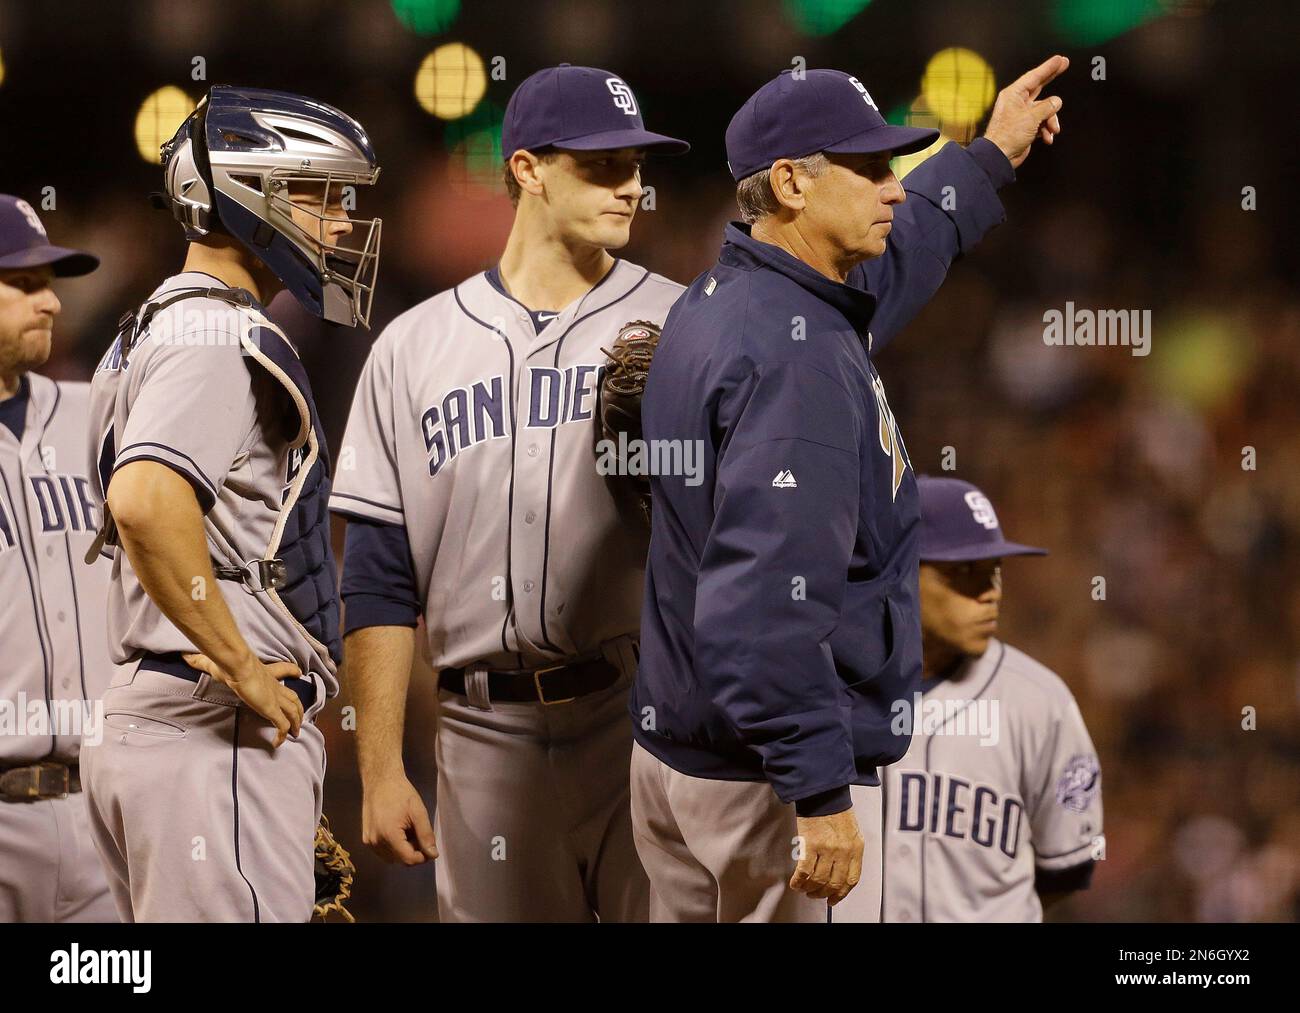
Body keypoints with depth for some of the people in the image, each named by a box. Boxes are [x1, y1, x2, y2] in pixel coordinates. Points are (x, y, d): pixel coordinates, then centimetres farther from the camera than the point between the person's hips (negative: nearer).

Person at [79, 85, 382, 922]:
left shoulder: (155, 334, 19)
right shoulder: (221, 338, -13)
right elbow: (147, 501, -30)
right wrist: (242, 671, -22)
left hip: (148, 718, 10)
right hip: (222, 736, -10)